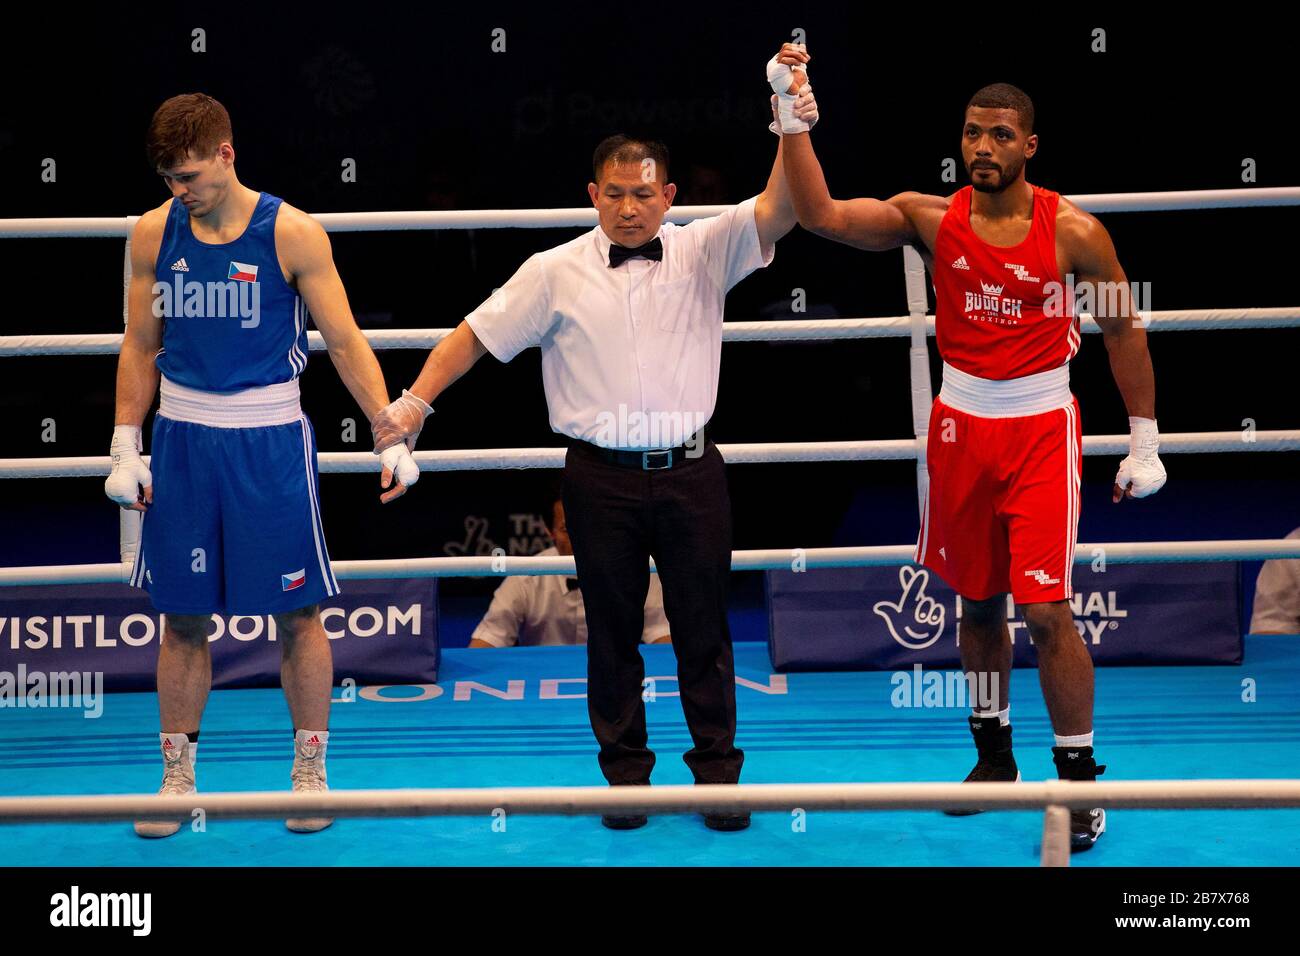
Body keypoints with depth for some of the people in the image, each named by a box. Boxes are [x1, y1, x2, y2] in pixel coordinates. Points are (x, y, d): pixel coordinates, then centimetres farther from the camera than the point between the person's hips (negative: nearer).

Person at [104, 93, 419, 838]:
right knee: (183, 616, 7)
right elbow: (141, 346, 10)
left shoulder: (292, 235, -7)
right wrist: (125, 448, 6)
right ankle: (178, 777, 18)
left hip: (270, 441, -2)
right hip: (182, 440, 3)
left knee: (297, 612, 2)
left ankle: (311, 770, 16)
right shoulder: (154, 234, 2)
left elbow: (345, 341, -5)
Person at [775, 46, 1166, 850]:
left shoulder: (1073, 231, -8)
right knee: (978, 602, 13)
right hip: (961, 424, 3)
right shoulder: (932, 219, -2)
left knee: (1047, 609, -10)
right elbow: (823, 216, -12)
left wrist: (1145, 441, 0)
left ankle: (1080, 779, 2)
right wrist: (796, 127, -22)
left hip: (1042, 428, -3)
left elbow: (1124, 330, 1)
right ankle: (995, 756, 31)